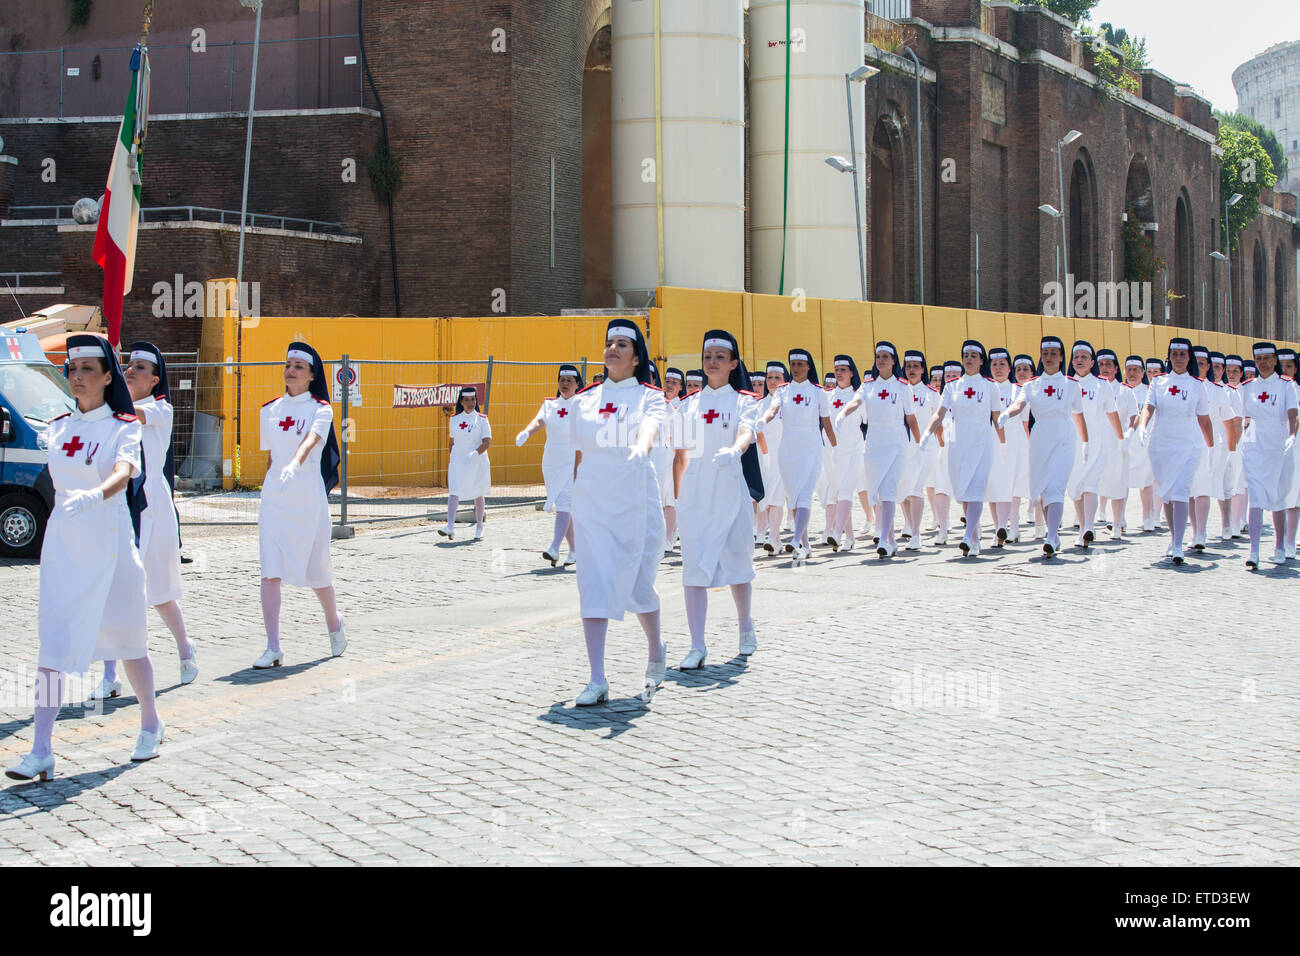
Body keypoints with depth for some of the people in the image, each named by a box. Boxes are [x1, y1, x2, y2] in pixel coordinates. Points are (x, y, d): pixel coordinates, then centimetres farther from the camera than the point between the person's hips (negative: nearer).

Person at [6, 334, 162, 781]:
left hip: (109, 542, -3)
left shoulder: (123, 427, -7)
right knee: (52, 643, -6)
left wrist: (93, 496, -43)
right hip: (62, 543, 3)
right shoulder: (58, 428, 8)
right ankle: (41, 751, -10)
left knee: (126, 638, 9)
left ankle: (151, 724, 31)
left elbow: (123, 473, -26)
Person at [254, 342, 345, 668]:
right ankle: (273, 648, -10)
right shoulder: (270, 410, 10)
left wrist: (293, 465, -41)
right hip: (273, 496, 3)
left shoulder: (321, 409, -3)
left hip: (309, 497, -3)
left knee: (316, 569, 8)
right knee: (270, 571, -9)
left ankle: (334, 624, 36)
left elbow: (310, 441, -23)